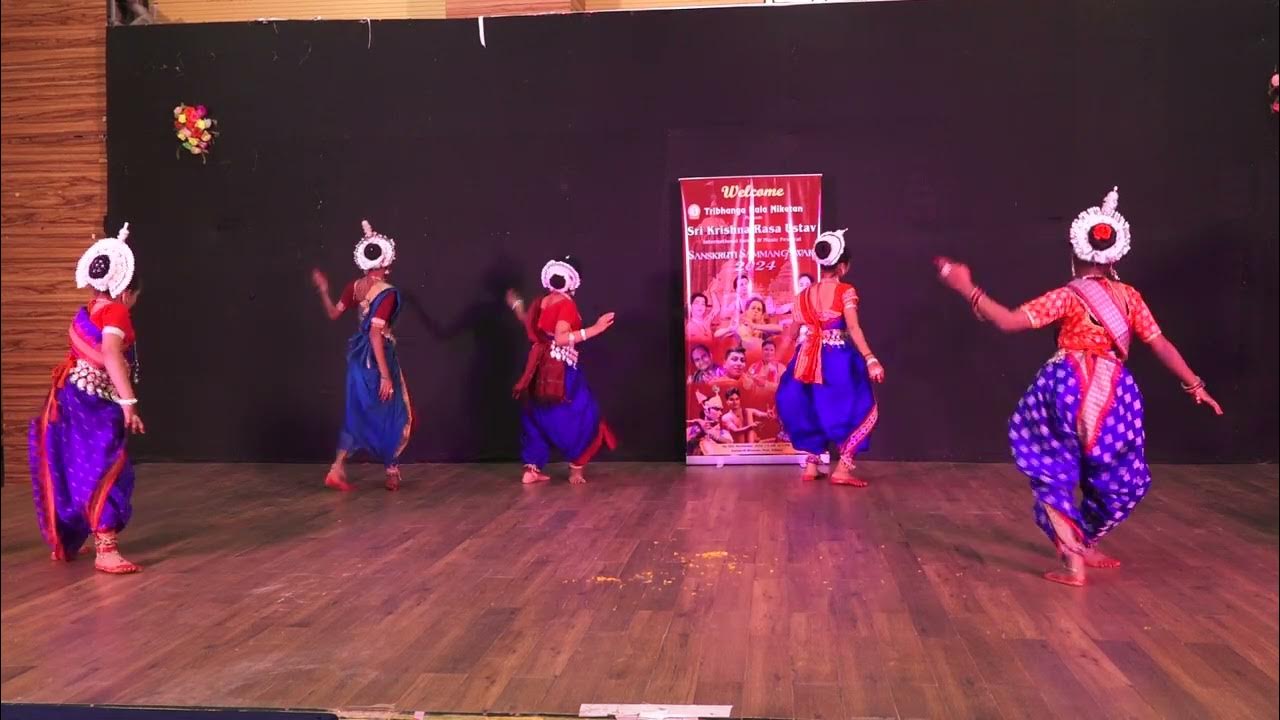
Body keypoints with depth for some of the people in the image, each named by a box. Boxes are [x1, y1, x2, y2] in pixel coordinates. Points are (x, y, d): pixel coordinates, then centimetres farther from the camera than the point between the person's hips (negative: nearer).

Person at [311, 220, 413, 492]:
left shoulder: (354, 287, 1)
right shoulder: (387, 293, -19)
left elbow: (333, 313, 11)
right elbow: (376, 333, -24)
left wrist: (323, 290, 28)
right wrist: (386, 375, -22)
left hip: (359, 356, 7)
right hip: (378, 358, -7)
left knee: (357, 412, 15)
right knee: (393, 414, 9)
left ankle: (337, 470, 10)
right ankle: (392, 473, 18)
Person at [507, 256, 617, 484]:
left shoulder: (540, 303, 5)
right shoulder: (566, 305, -16)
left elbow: (532, 332, 16)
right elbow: (561, 338, -25)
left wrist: (517, 307, 32)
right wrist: (594, 329, -29)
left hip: (540, 369, 7)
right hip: (561, 370, -7)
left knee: (537, 416, 14)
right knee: (579, 414, 4)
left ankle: (531, 469, 13)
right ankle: (576, 468, 4)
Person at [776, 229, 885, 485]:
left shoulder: (804, 295, 6)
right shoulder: (846, 291, -8)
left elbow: (792, 333, 10)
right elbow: (853, 328, -21)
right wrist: (870, 359, -27)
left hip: (809, 362, 5)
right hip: (838, 361, -5)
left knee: (812, 410, 22)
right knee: (861, 410, 6)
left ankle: (811, 465, 18)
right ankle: (842, 469, -2)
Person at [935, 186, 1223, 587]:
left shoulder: (1068, 297, -6)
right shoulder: (1129, 297, 5)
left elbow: (1008, 321, -14)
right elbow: (1161, 345, 6)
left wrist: (967, 288, -9)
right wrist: (1195, 385, 15)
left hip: (1069, 389, -3)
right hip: (1113, 394, 4)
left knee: (1054, 473, 6)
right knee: (1117, 476, 23)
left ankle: (1073, 562, -3)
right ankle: (1087, 547, 33)